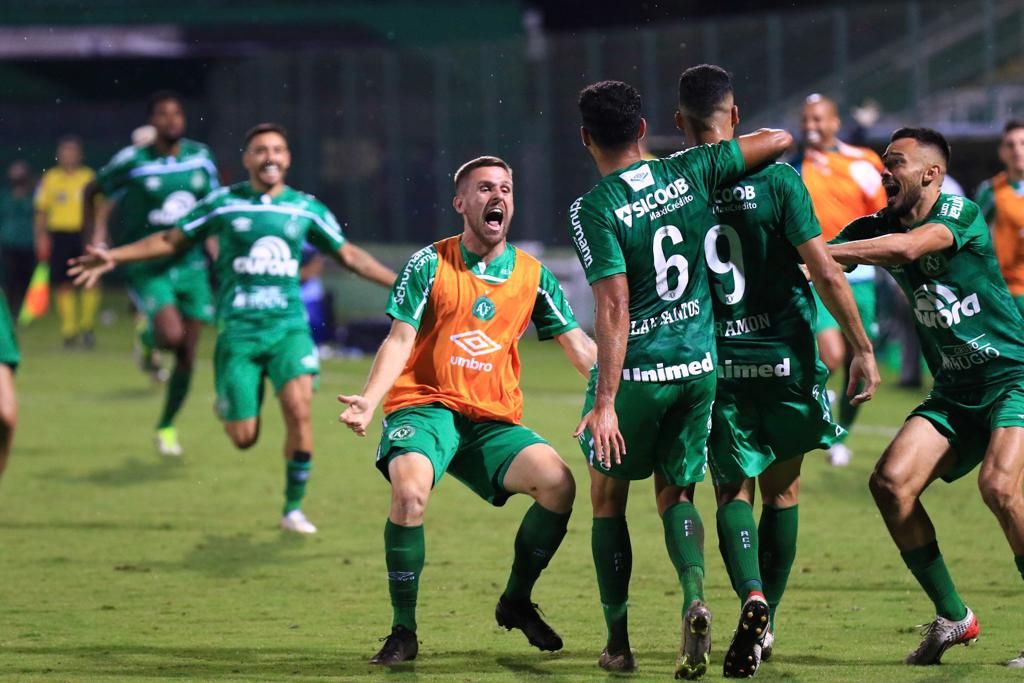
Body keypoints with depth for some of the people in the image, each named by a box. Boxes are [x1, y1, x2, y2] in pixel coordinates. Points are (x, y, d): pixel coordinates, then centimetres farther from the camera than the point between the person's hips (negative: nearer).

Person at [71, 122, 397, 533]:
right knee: (244, 438, -4)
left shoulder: (306, 209, 5)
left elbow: (349, 255, 16)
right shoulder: (224, 204, 1)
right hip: (238, 330, -1)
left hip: (288, 327, 1)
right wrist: (114, 257, 2)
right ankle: (228, 406, 36)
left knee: (298, 409, -22)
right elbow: (170, 241, 9)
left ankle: (293, 508, -5)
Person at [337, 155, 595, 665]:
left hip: (494, 421, 3)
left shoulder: (531, 275, 9)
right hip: (424, 406, -3)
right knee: (409, 490, -33)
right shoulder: (429, 265, 0)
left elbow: (579, 346, 12)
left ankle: (516, 600, 5)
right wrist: (368, 401, -20)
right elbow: (400, 340, -5)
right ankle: (403, 630, -16)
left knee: (558, 482, -21)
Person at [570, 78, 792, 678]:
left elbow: (615, 308, -20)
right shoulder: (689, 174, -2)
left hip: (636, 372, -4)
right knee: (676, 493, 15)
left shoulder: (595, 210, -14)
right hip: (698, 364, 4)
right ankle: (695, 596, -14)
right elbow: (780, 140, 6)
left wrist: (605, 401, -19)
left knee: (608, 498, 15)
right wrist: (730, 148, 26)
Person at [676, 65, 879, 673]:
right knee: (783, 491, 15)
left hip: (716, 365, 1)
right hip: (785, 355, -1)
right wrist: (862, 348, -2)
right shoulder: (776, 179, -8)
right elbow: (826, 273, -11)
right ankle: (766, 623, 19)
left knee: (734, 489, 8)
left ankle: (753, 599, -18)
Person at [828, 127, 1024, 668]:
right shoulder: (875, 228, 5)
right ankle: (952, 616, 2)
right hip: (953, 392, 7)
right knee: (890, 482, -12)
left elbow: (907, 247, -33)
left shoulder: (962, 216, -15)